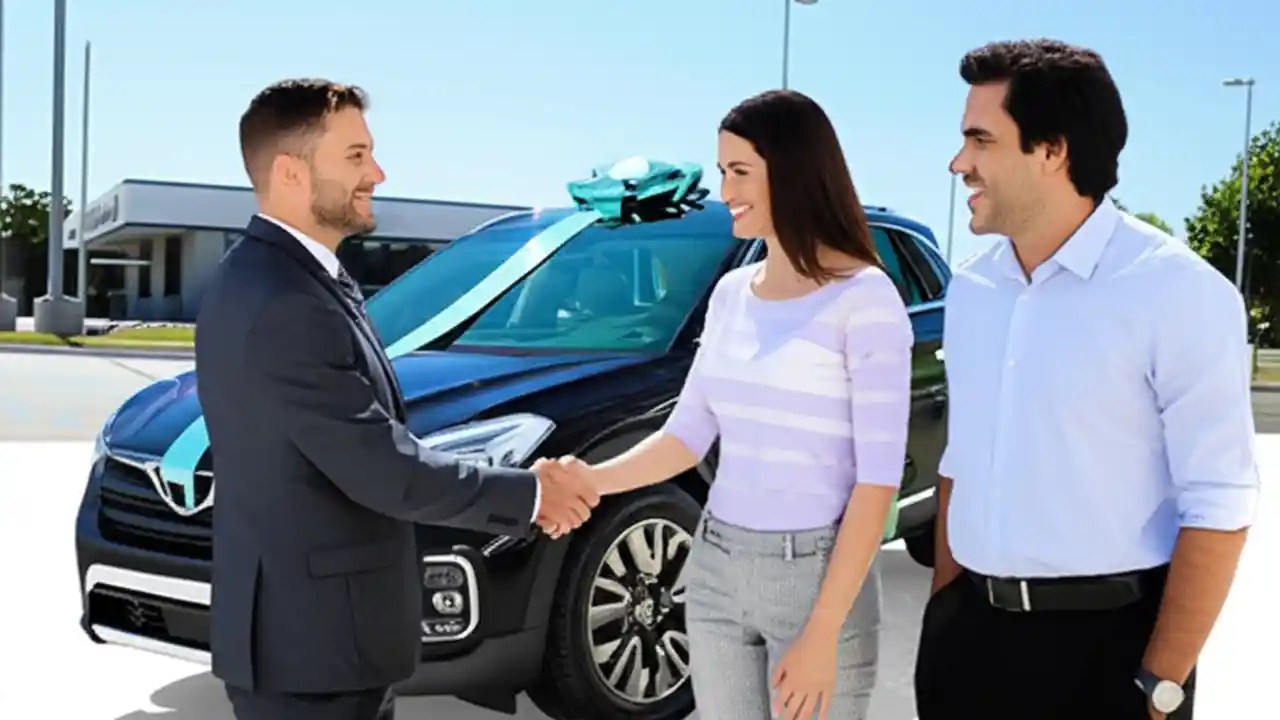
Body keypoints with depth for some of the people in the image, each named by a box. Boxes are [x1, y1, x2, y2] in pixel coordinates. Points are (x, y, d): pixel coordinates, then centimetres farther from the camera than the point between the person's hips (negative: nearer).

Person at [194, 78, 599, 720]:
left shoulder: (264, 279, 8)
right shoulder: (286, 304, -24)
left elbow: (368, 448, 11)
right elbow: (384, 469, -23)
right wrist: (530, 495, -10)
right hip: (312, 639, -10)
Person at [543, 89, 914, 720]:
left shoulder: (864, 298, -13)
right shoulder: (731, 293, 7)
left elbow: (878, 479, -15)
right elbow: (688, 434, 9)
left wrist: (823, 632, -18)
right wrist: (594, 479, -9)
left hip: (818, 576, -6)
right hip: (716, 569, 6)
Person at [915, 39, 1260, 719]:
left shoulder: (1177, 291, -13)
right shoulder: (969, 288, 6)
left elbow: (1218, 506, -13)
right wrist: (941, 612, 9)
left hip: (1107, 643, -5)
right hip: (969, 632, 5)